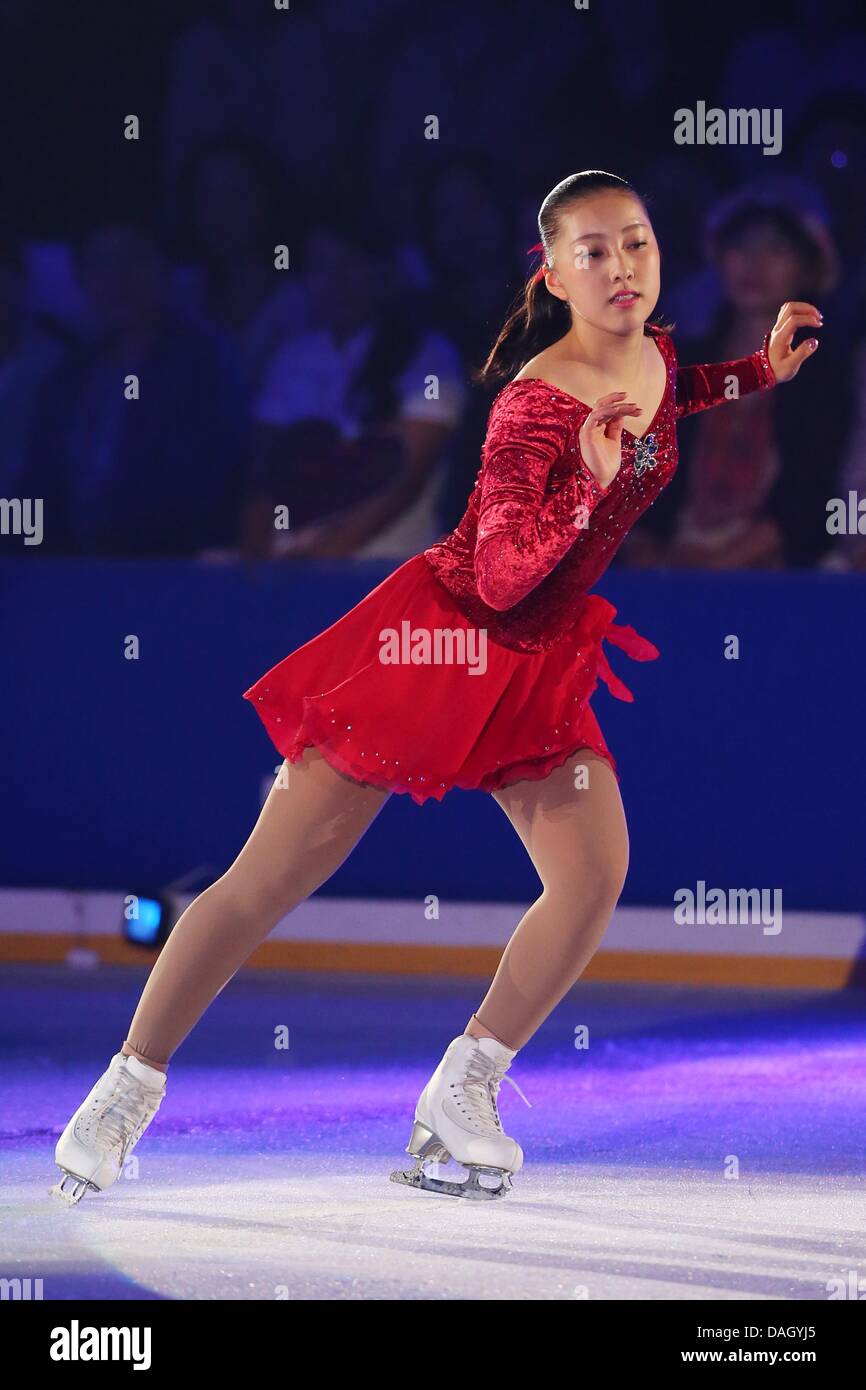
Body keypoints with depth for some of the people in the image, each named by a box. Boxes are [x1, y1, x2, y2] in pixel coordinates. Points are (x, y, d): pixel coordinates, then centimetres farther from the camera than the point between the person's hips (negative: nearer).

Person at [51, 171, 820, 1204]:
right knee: (274, 876, -5)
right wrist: (589, 483, -38)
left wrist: (762, 369, 23)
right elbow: (498, 579, -26)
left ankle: (461, 1093, 2)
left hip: (539, 659, 7)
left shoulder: (652, 355, 2)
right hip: (441, 633, -7)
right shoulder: (536, 406, -22)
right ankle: (129, 1088, 6)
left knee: (596, 876, -13)